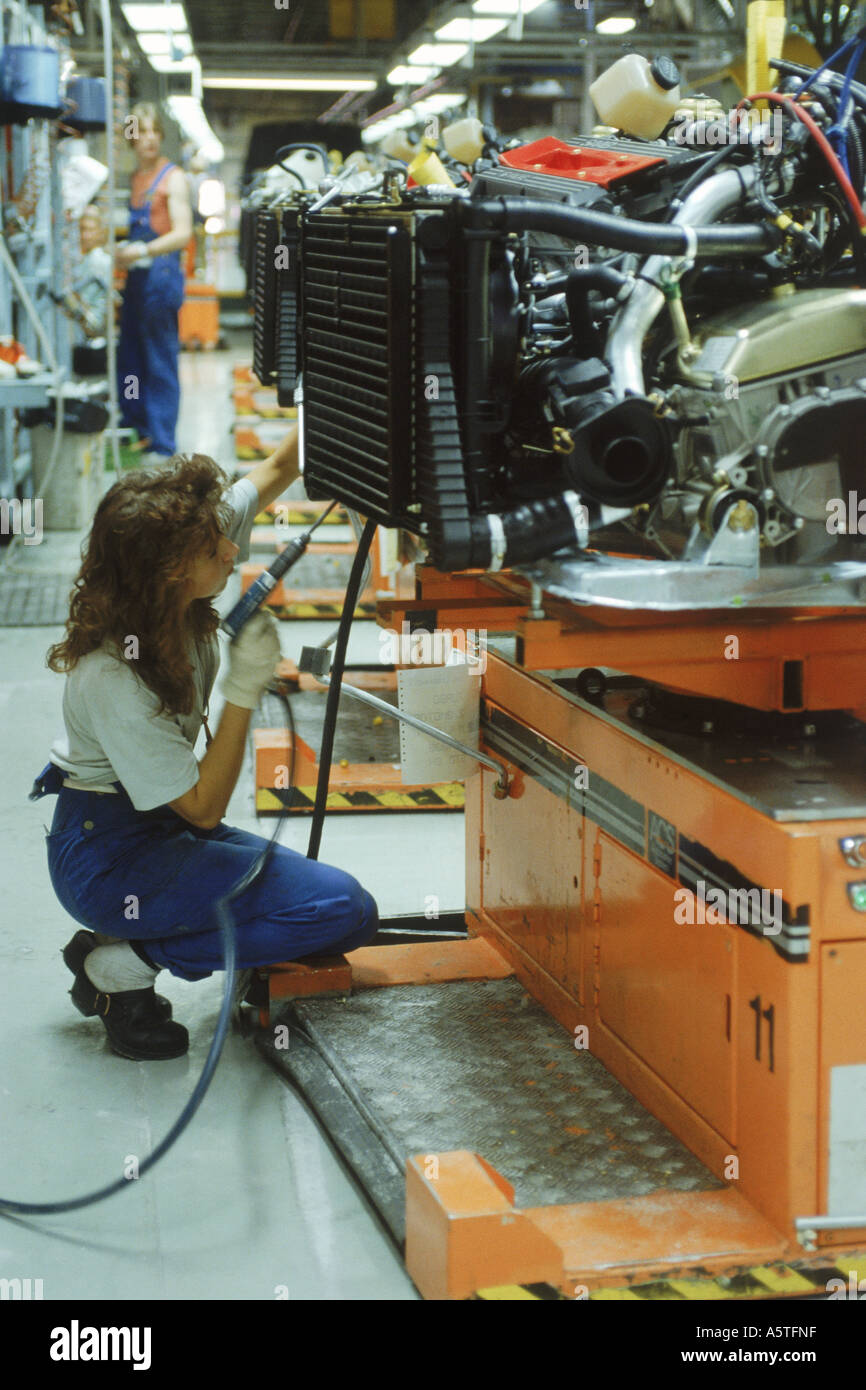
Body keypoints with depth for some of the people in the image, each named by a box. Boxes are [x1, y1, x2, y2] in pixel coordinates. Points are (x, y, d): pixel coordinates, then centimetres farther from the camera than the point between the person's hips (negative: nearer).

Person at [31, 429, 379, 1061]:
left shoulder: (180, 595, -10)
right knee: (345, 909, -16)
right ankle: (126, 963, -8)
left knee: (341, 903, 4)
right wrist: (245, 690, -27)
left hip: (160, 828, 9)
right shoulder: (113, 678, -30)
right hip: (108, 859, -9)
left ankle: (122, 951, 6)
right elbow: (204, 808, -21)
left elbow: (277, 469, 0)